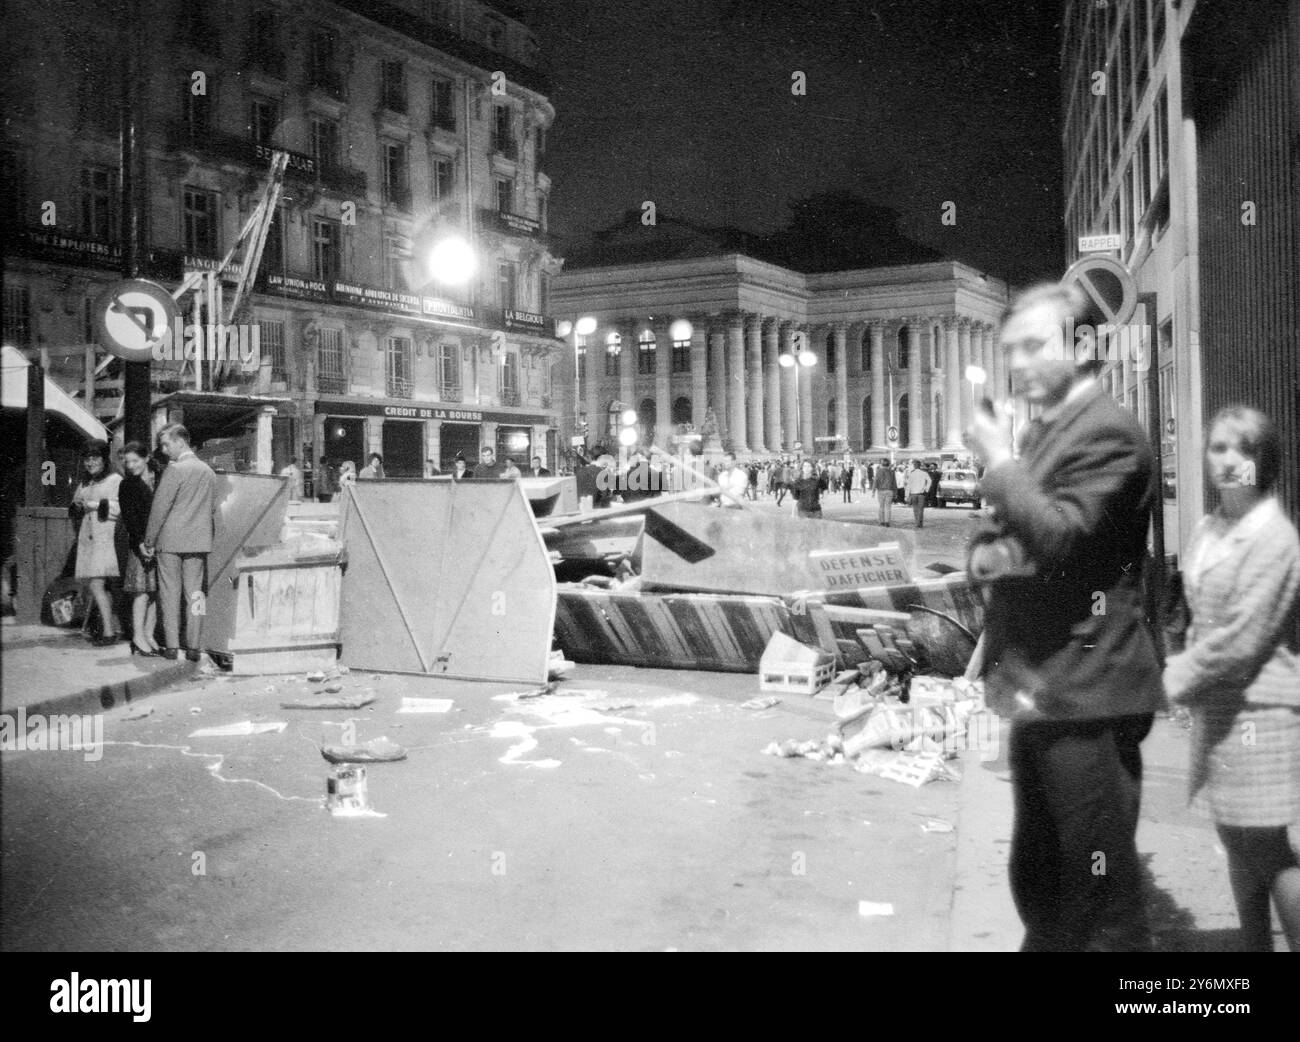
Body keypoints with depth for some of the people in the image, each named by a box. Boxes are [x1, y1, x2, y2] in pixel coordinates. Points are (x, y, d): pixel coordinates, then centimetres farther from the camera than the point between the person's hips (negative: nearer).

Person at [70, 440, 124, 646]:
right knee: (102, 587, 5)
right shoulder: (84, 485, 22)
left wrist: (96, 505, -14)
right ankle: (116, 628, 11)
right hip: (87, 540, 7)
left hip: (106, 539, -7)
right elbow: (73, 511, 23)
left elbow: (121, 508, -12)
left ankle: (109, 632, -12)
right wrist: (77, 507, 2)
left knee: (96, 585, -15)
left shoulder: (116, 481, -1)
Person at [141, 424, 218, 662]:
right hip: (199, 542, 5)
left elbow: (159, 508, -9)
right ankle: (193, 647, 5)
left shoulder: (175, 470, -10)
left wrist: (148, 541, -3)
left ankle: (172, 647, 3)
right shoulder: (208, 471, 9)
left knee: (170, 593, 3)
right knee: (194, 593, 6)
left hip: (171, 541, -5)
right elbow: (213, 510, 13)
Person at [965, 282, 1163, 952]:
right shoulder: (1043, 431, 16)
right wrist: (986, 552, -2)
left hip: (1085, 695, -9)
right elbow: (1006, 538, 20)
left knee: (1102, 903, 1)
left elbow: (1059, 537, -26)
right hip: (1039, 689, 9)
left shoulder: (1108, 432, -13)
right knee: (1037, 880, 21)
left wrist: (999, 461, -15)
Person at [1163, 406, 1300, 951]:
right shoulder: (1206, 531, 8)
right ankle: (1255, 944, 31)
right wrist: (1185, 667, 2)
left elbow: (1240, 640, -20)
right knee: (1237, 842, 17)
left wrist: (1177, 679, -11)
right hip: (1214, 707, 8)